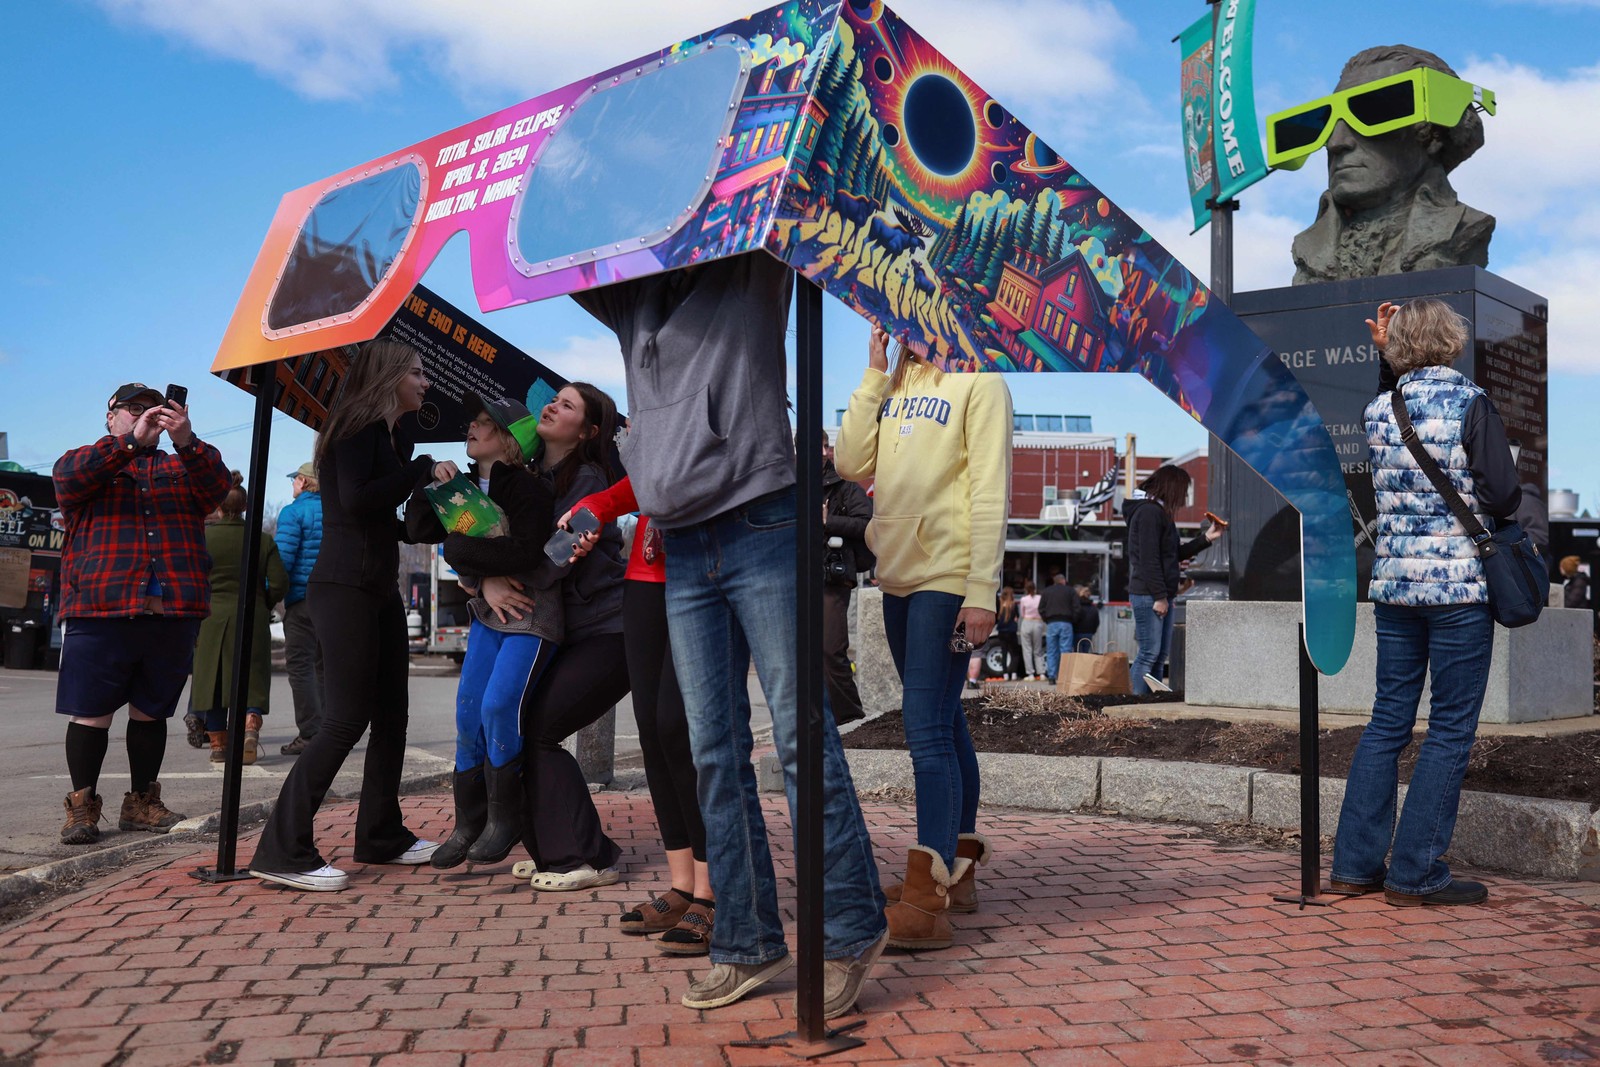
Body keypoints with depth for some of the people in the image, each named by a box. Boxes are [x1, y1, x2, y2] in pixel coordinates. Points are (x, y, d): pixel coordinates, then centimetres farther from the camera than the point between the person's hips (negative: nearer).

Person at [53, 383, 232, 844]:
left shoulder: (183, 468, 20)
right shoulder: (86, 461, 15)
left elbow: (218, 484, -1)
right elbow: (70, 475, -9)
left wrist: (186, 441, -20)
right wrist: (132, 442, -22)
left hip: (174, 612, 3)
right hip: (101, 612, -2)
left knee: (152, 711, 10)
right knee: (91, 712, -1)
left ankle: (142, 803, 21)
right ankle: (82, 807, 9)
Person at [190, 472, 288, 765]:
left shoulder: (201, 538, -3)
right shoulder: (262, 540, 3)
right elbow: (279, 583, -1)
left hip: (211, 619, -1)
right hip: (252, 622, 1)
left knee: (212, 680, 9)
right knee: (251, 680, 6)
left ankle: (218, 744, 14)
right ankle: (251, 727, -20)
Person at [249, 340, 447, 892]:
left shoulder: (394, 436, 18)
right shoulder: (356, 427, -8)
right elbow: (356, 500, -22)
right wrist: (423, 470, -15)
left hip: (380, 589, 10)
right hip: (344, 589, -10)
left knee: (391, 715, 12)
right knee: (346, 718, -12)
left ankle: (382, 836, 21)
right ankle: (283, 851, -9)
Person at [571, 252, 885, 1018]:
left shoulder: (752, 275, 7)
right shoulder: (629, 302, 19)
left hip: (760, 528, -5)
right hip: (681, 552, 5)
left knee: (799, 735, -7)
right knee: (714, 753, 4)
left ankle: (849, 932, 2)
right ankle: (748, 942, 12)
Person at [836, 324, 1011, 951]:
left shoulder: (978, 381, -6)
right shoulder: (893, 385, 14)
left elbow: (990, 489, -12)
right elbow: (852, 465, 3)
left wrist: (982, 590, -19)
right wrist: (874, 375, 0)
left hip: (949, 578, -7)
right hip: (898, 573, 7)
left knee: (927, 729, -12)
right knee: (942, 723, 15)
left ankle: (926, 902, -10)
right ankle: (957, 867, 27)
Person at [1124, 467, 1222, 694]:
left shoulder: (1159, 513, 21)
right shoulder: (1149, 512, -12)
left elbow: (1175, 554, 25)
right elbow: (1149, 559, -18)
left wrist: (1206, 537, 22)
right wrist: (1159, 596, -19)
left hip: (1161, 596, 10)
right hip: (1148, 595, -10)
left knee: (1160, 655, 9)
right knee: (1149, 653, -11)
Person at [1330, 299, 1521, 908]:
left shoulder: (1378, 409, 6)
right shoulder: (1471, 401, -7)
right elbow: (1503, 496, -12)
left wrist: (1387, 356, 24)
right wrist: (1489, 505, 10)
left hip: (1394, 584, 5)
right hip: (1459, 584, -5)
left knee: (1388, 721, 11)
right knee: (1451, 731, 2)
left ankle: (1355, 864, 13)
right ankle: (1415, 875, 4)